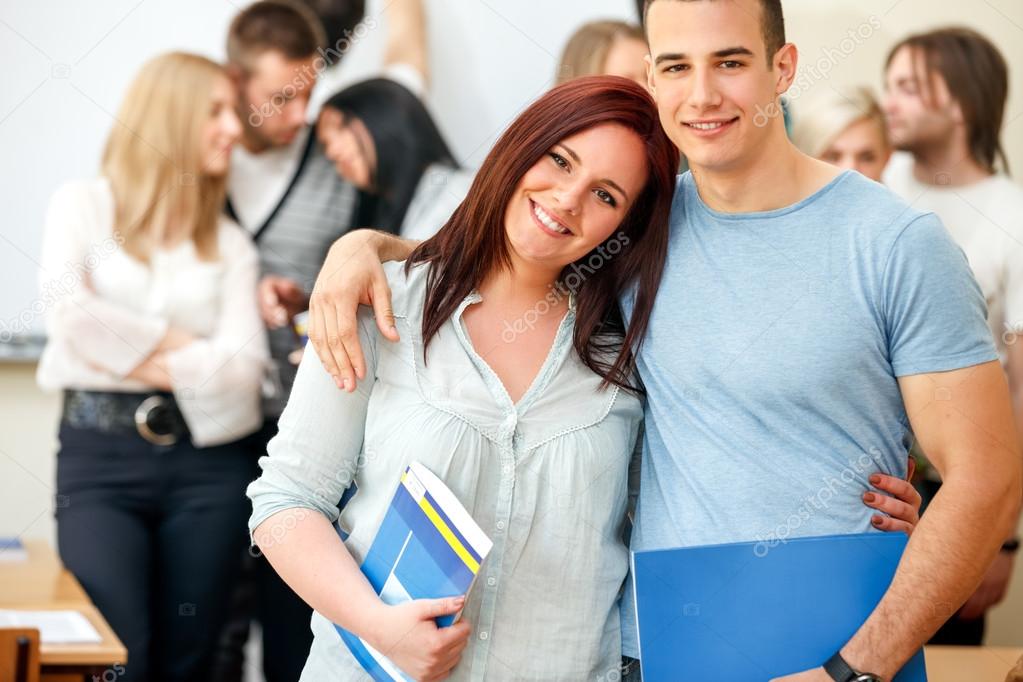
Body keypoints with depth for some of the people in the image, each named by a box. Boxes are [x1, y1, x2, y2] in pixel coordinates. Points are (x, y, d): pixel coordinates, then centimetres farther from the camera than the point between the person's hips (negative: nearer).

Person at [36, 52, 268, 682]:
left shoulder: (230, 244, 13)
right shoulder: (83, 206, 8)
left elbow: (245, 367, -1)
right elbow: (70, 315, -10)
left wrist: (150, 365, -9)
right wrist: (176, 341, -4)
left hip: (208, 461, 3)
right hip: (101, 453, -2)